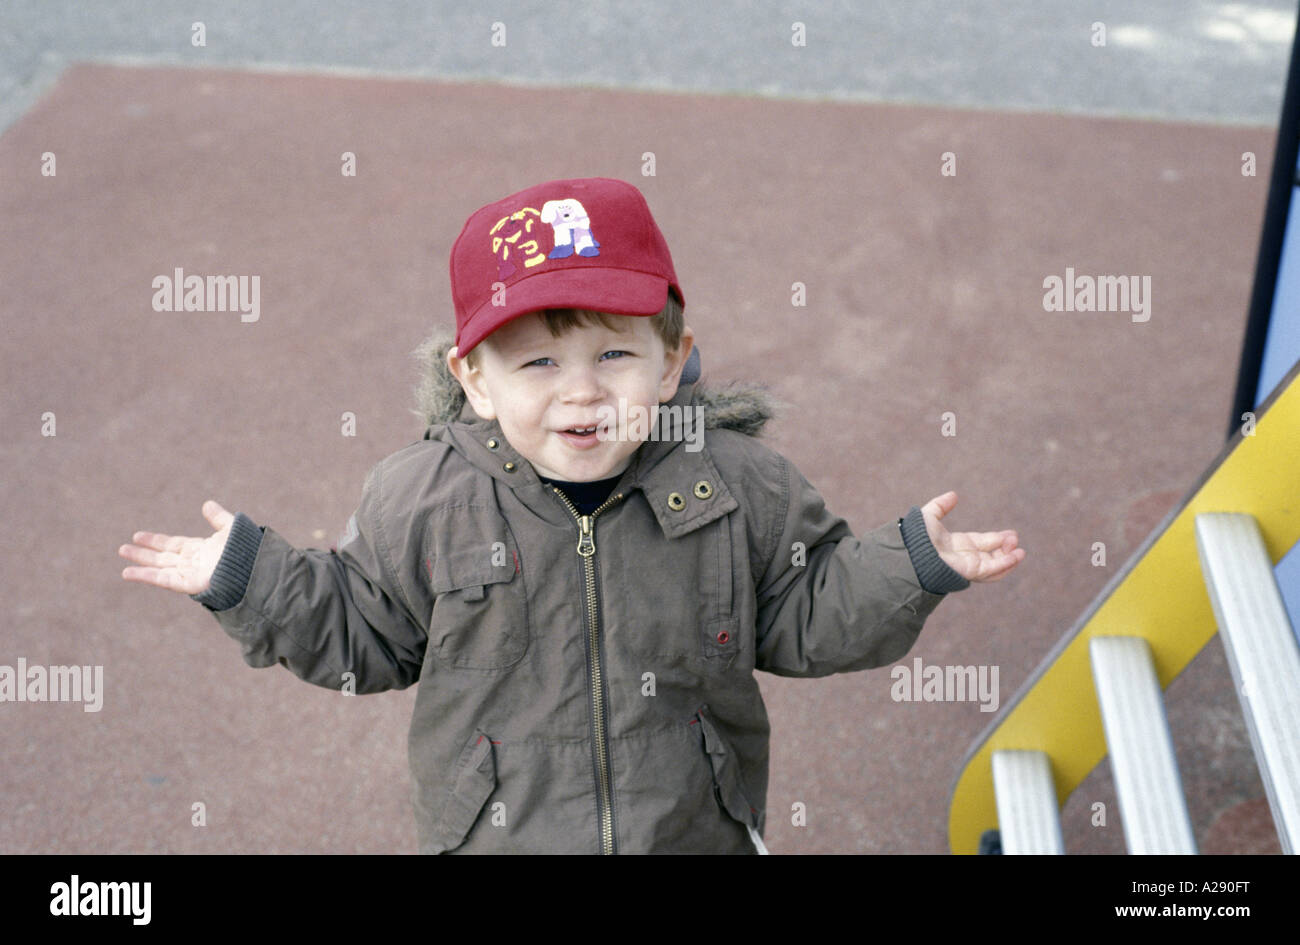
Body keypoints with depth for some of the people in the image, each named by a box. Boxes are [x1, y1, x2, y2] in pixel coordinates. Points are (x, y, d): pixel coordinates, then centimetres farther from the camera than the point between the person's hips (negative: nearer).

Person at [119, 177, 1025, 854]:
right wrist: (247, 575, -7)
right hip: (492, 833, 0)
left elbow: (806, 616, -2)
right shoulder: (423, 502, -13)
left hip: (699, 829, 1)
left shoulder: (738, 484, -12)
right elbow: (363, 632, 0)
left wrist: (914, 562, -13)